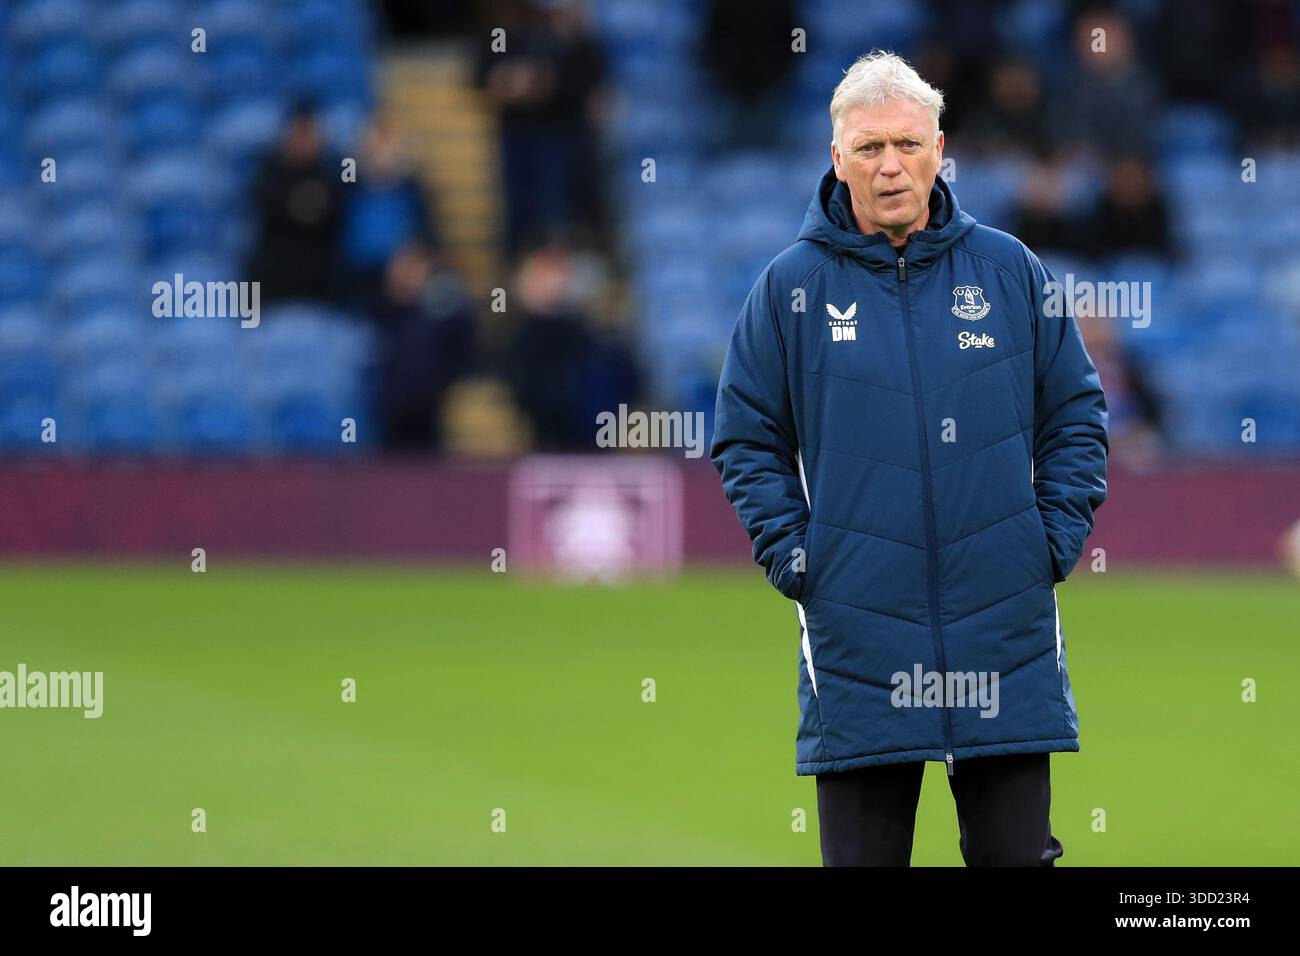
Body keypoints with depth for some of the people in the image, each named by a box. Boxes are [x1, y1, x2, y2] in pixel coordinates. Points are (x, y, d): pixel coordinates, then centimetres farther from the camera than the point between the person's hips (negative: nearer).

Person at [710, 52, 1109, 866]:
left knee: (1016, 853, 5)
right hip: (856, 634, -1)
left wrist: (1056, 539, 1)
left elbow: (1077, 415, 11)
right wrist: (792, 556, -3)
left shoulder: (1010, 271, 6)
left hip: (1003, 629, 1)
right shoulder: (792, 286, 3)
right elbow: (747, 440, 7)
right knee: (863, 854, 3)